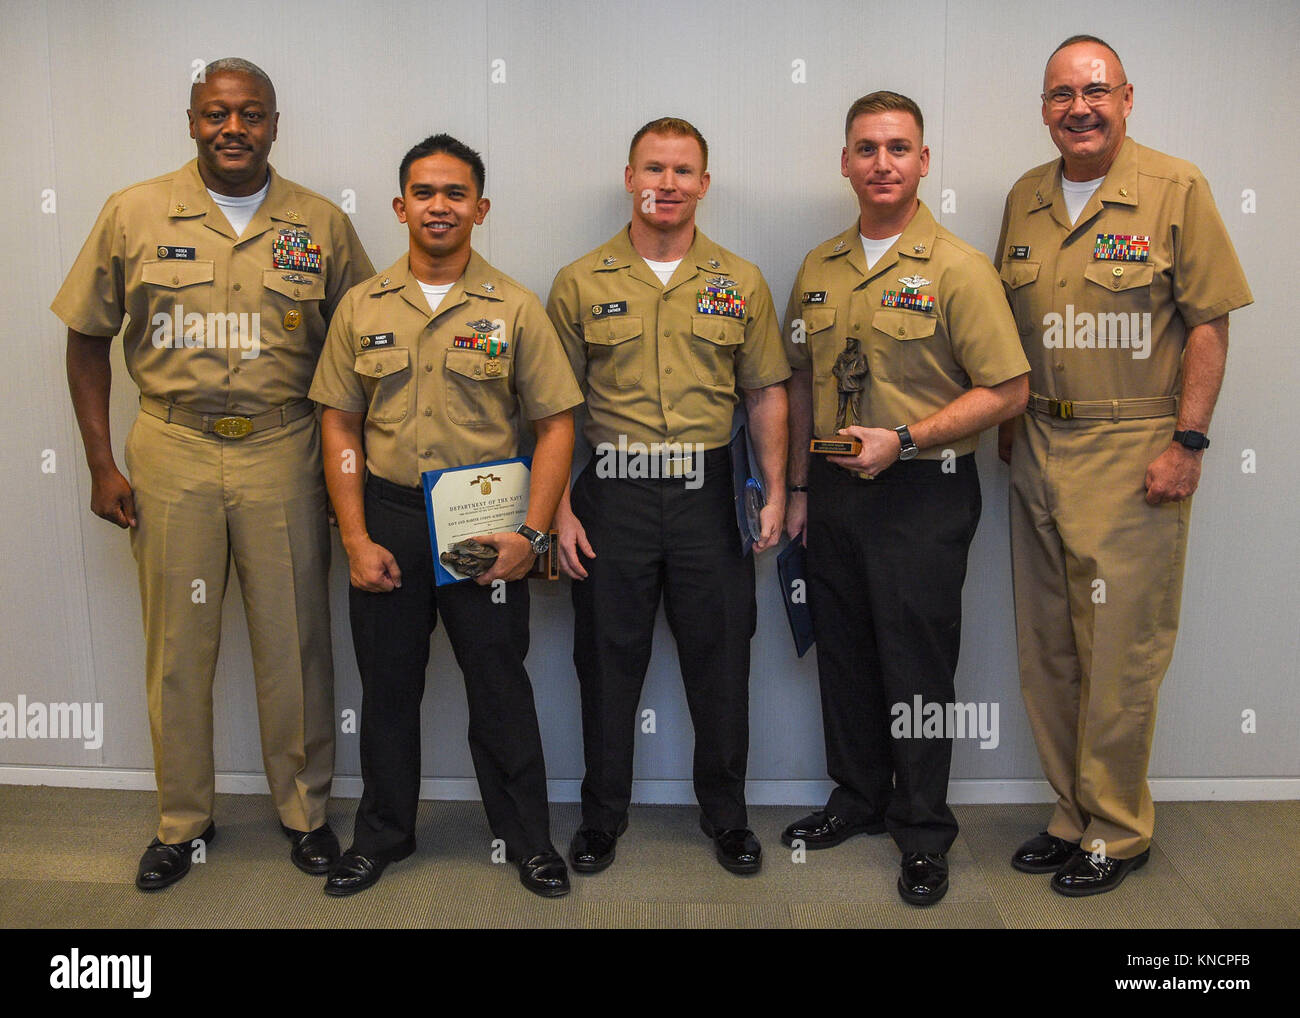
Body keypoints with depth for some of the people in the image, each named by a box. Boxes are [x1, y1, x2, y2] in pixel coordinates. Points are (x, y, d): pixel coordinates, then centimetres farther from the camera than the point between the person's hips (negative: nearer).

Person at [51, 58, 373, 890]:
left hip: (285, 452, 0)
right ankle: (183, 819, 27)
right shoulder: (135, 214, 3)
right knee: (178, 645, 8)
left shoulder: (321, 225, 3)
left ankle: (306, 810, 25)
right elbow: (88, 337, 8)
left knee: (295, 642, 6)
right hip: (171, 453, 1)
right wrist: (101, 464, 2)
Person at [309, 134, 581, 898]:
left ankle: (528, 838, 24)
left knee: (500, 686, 7)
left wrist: (532, 532, -11)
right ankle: (383, 834, 31)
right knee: (388, 685, 13)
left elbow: (556, 421, -3)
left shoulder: (514, 308, -1)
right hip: (388, 519, 2)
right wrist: (356, 537, -3)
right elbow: (340, 423, 5)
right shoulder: (362, 307, 5)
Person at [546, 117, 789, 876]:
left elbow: (767, 393, 8)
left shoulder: (741, 282, 6)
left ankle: (727, 815, 27)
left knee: (720, 658, 8)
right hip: (612, 494, 0)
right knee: (608, 659, 9)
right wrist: (560, 508, -3)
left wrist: (776, 492, 0)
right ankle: (603, 817, 27)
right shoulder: (581, 284, 3)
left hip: (707, 492, 1)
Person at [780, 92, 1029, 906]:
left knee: (917, 666, 3)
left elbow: (1007, 390, -11)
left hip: (922, 495, -5)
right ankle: (858, 799, 34)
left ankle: (924, 831, 21)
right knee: (843, 654, 15)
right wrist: (799, 488, 12)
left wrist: (906, 438, -19)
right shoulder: (818, 269, 9)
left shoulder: (957, 268, -9)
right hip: (835, 492, 6)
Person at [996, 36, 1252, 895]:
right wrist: (1006, 423, 11)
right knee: (1047, 652, 11)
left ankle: (1118, 832, 18)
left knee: (1119, 654, 0)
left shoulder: (1176, 189, -3)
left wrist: (1187, 441, -12)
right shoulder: (1024, 200, 11)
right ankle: (1072, 815, 27)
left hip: (1134, 453, -5)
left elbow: (1209, 323, -6)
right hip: (1039, 447, 5)